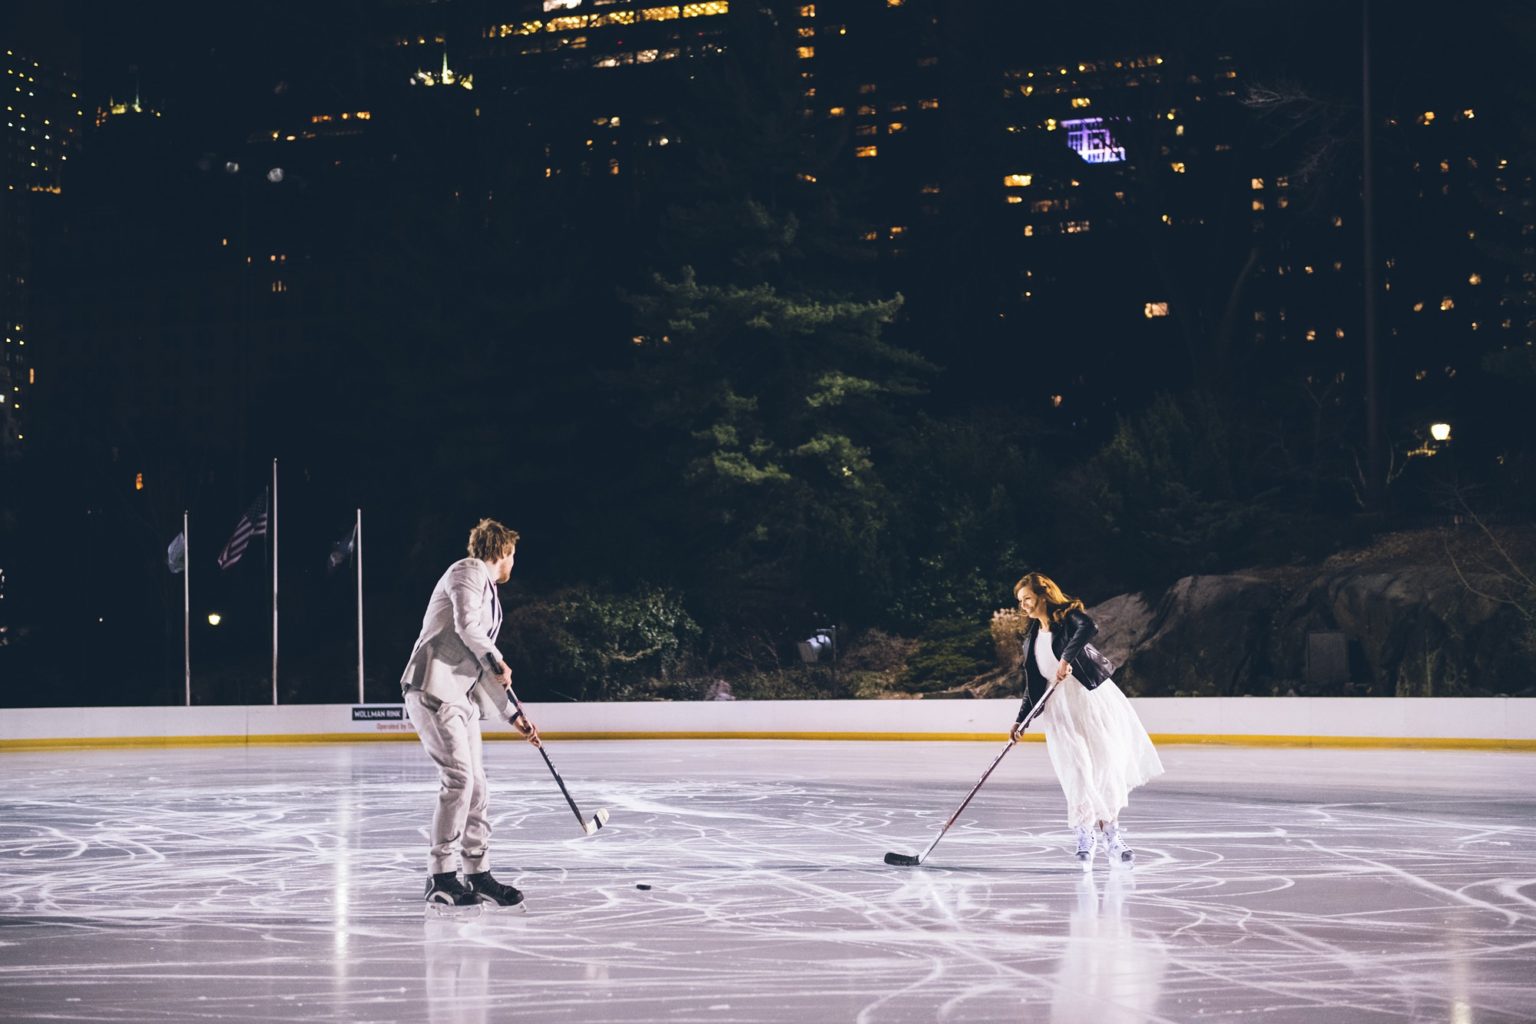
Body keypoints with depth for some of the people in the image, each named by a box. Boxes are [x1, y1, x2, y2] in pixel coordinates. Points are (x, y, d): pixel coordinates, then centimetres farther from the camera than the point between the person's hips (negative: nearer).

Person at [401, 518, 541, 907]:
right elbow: (465, 624, -20)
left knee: (475, 785, 9)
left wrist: (513, 715, 24)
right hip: (434, 688, -10)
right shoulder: (469, 572, -2)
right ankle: (441, 877, -12)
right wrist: (495, 660, -14)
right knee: (458, 779, -15)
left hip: (462, 696, 10)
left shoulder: (490, 596, 25)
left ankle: (479, 875, 16)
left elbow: (484, 672, 26)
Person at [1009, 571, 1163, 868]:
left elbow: (1088, 628, -27)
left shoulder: (1068, 616, -3)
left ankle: (1111, 834, 9)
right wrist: (1021, 721, 12)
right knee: (1076, 770, -9)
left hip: (1093, 699, -4)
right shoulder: (1032, 639, 16)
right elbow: (1032, 684, 18)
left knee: (1106, 764, -2)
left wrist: (1067, 657, -37)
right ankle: (1085, 835, -7)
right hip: (1060, 709, 4)